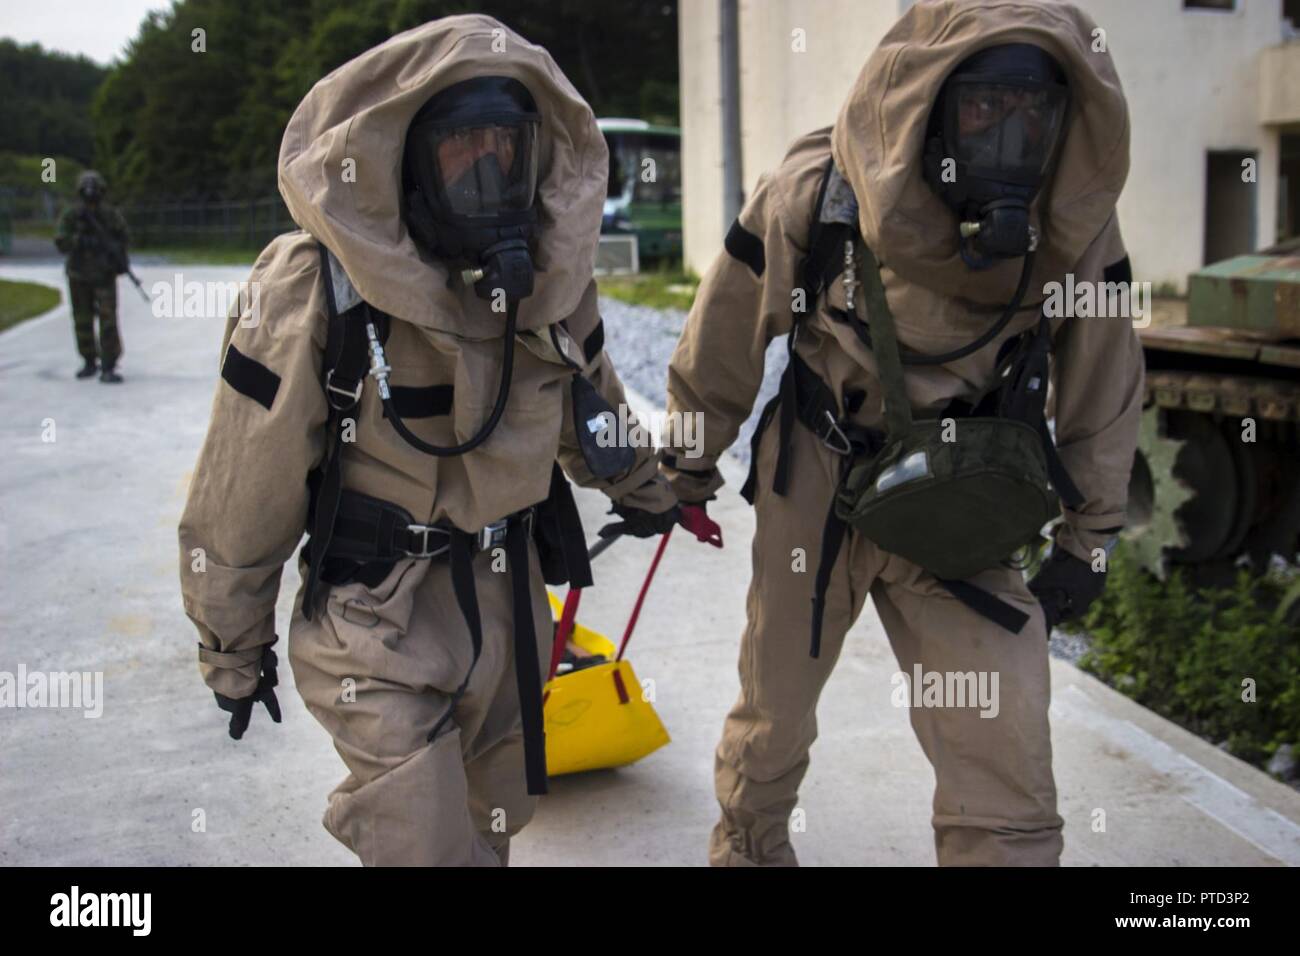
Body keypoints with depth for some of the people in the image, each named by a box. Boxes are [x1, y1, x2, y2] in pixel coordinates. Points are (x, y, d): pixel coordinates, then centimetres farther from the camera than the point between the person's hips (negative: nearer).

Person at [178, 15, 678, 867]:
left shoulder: (553, 272, -9)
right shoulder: (314, 292, -24)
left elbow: (590, 395, 13)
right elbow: (243, 498, -14)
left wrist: (641, 489, 29)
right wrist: (234, 655, -3)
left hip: (511, 595, 6)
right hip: (380, 612, -5)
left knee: (497, 821, 22)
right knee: (431, 847, -4)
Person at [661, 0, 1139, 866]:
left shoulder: (1075, 221, -15)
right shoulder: (813, 197, -21)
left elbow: (1104, 385, -1)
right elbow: (721, 344, -6)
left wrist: (1090, 539, 5)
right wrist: (686, 469, 6)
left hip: (968, 506, 1)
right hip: (815, 488, 0)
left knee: (1008, 762, -6)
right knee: (775, 709, 20)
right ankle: (748, 848, 50)